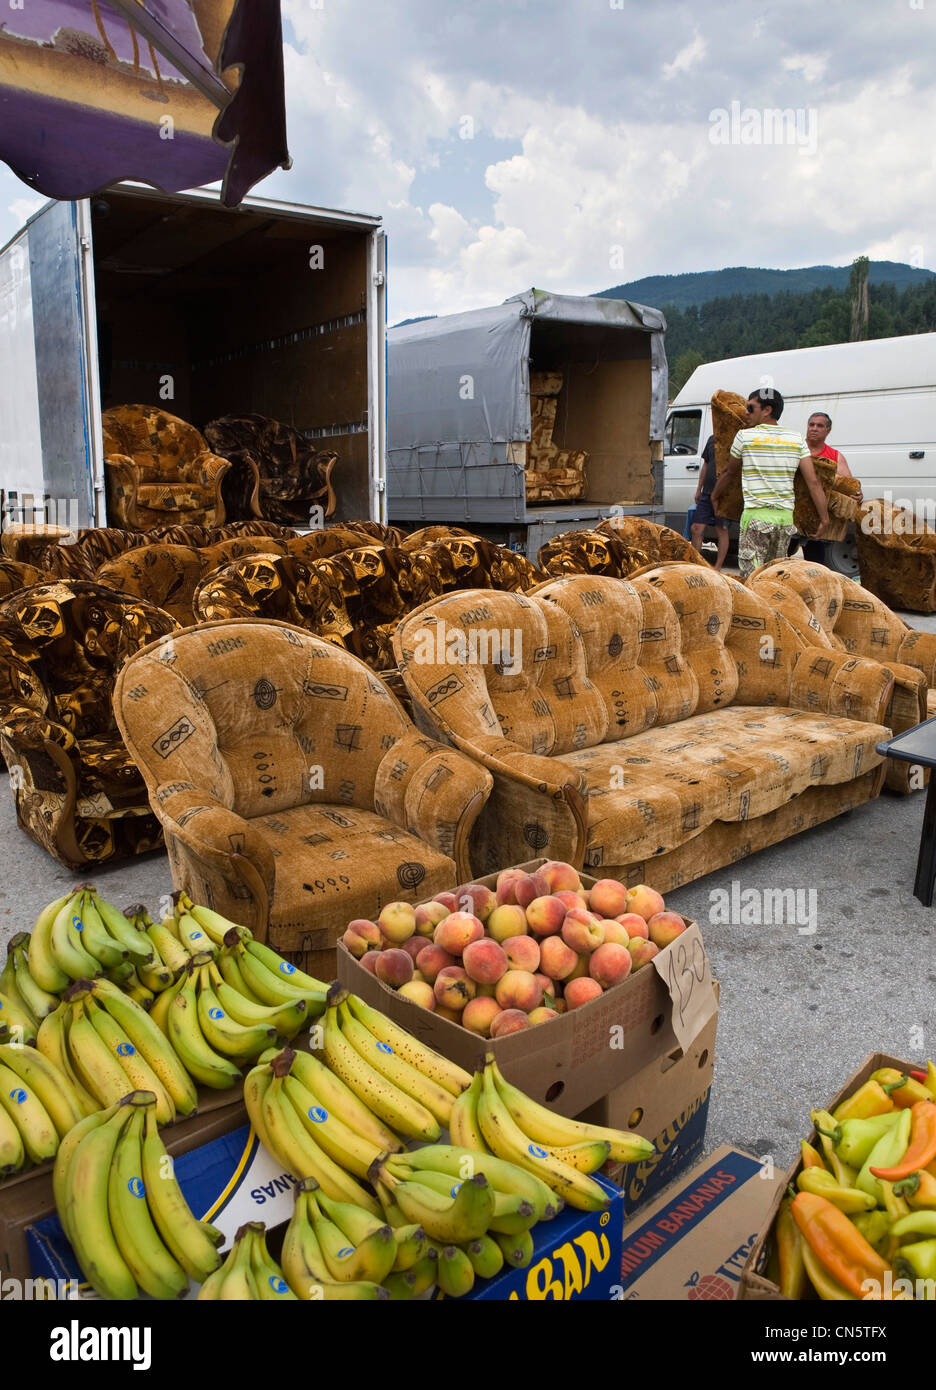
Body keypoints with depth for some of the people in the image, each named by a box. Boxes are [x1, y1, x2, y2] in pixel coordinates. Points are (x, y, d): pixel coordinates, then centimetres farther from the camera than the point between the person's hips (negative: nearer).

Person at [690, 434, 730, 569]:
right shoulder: (712, 439, 13)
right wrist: (699, 489, 19)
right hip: (707, 493, 6)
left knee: (722, 530, 2)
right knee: (696, 528, 2)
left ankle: (717, 567, 9)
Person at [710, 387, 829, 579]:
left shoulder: (745, 436, -1)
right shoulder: (797, 439, 8)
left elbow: (730, 473, 13)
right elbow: (813, 482, 2)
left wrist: (715, 496, 31)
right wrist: (824, 518, 6)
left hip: (756, 516, -5)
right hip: (786, 516, 5)